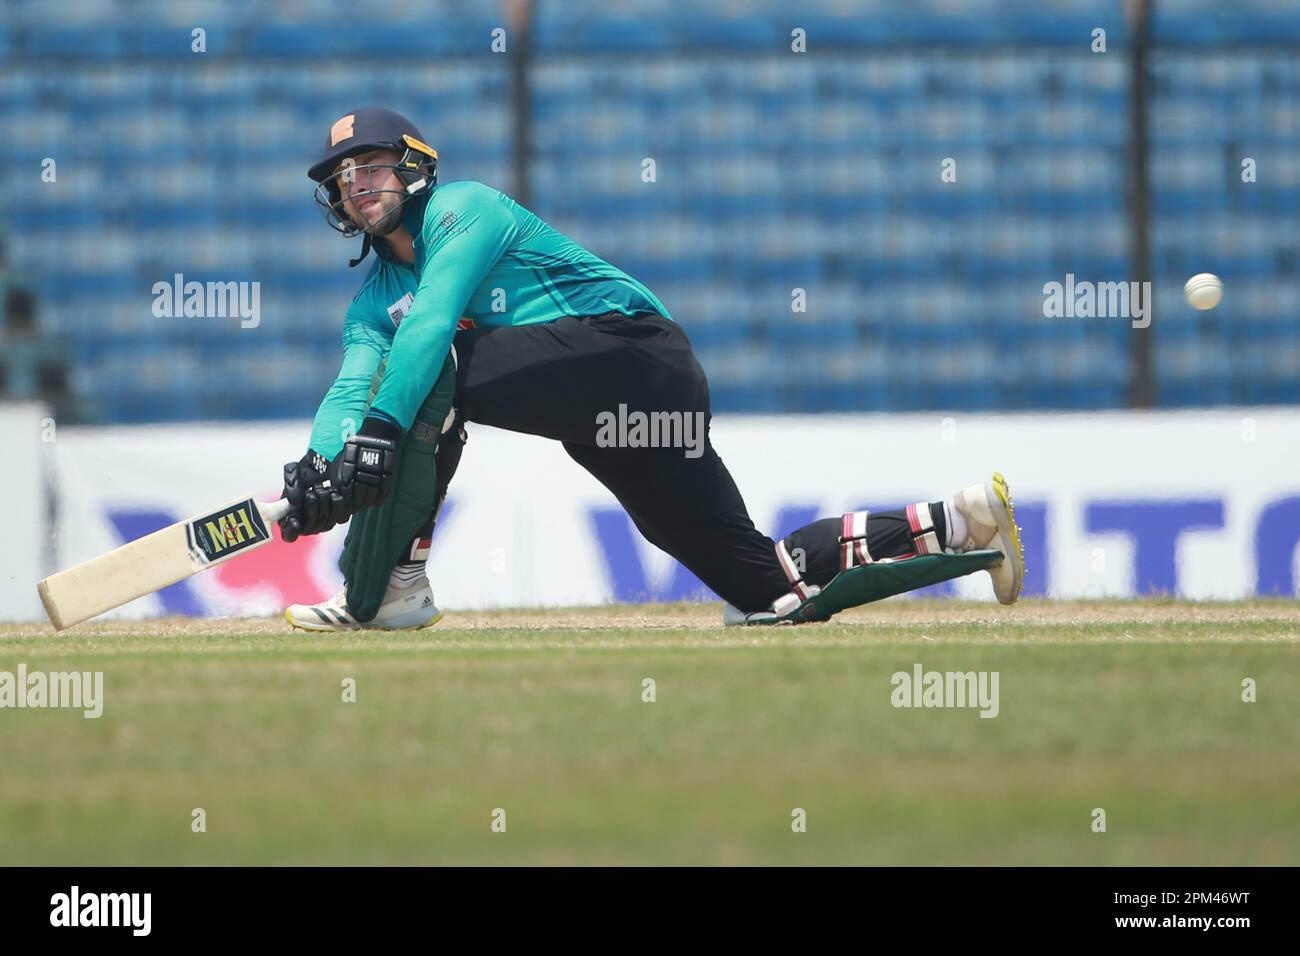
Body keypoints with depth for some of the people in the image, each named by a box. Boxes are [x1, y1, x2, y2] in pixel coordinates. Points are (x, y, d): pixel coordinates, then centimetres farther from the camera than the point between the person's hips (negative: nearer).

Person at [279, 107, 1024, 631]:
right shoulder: (376, 297, 19)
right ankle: (959, 522, 12)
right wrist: (316, 468, -20)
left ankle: (386, 590, -23)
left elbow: (433, 324, -22)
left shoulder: (464, 209, -6)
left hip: (630, 346, -9)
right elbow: (352, 388, 2)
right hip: (594, 407, 9)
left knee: (429, 375, -24)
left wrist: (379, 432, -35)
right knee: (761, 581, 3)